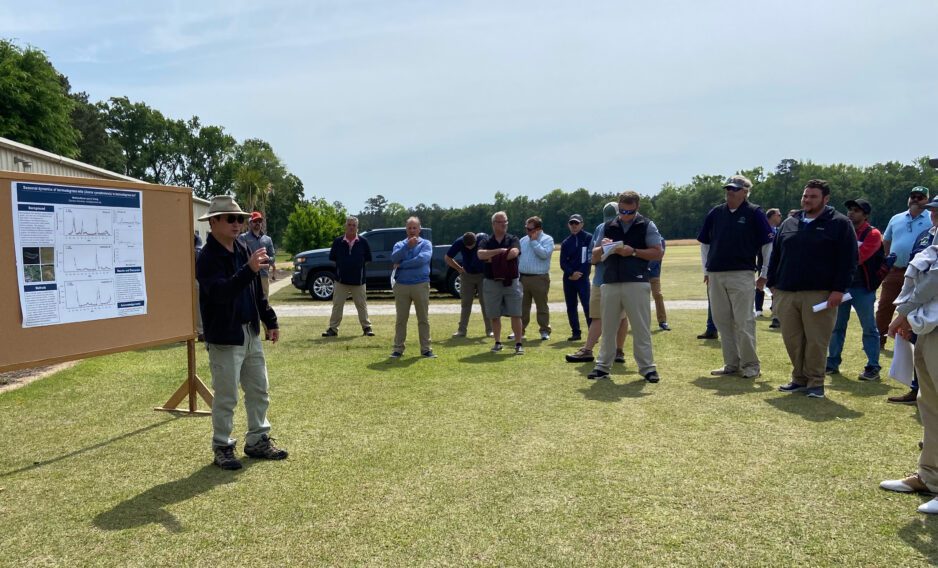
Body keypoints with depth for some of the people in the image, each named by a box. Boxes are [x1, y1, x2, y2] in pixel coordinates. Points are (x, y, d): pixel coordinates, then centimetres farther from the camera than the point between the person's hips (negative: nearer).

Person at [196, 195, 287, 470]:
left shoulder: (243, 249, 8)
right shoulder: (208, 257, -15)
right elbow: (220, 292, -32)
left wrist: (270, 320, 18)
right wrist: (249, 270, -43)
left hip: (250, 333, 8)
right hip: (224, 337, -8)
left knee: (259, 391, 14)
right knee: (226, 397, 1)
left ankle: (258, 440, 27)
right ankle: (222, 447, 16)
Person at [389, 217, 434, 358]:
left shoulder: (426, 244, 4)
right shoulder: (399, 244, 13)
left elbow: (422, 259, -16)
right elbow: (394, 258, -8)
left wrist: (401, 265, -9)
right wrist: (407, 245, -17)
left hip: (421, 285, -2)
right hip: (401, 286, 2)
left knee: (423, 319, 3)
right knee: (401, 319, 4)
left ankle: (425, 349, 8)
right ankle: (398, 349, 10)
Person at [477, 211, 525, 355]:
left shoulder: (513, 239, 4)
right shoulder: (486, 242, 7)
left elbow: (514, 253, -18)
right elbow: (481, 255, -13)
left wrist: (494, 258, -11)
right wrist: (500, 250, -16)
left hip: (511, 282, -1)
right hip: (491, 282, 1)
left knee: (515, 314, -4)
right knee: (494, 315, 8)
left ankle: (518, 344, 0)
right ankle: (498, 343, 21)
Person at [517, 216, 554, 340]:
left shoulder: (547, 239, -3)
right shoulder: (523, 240, 14)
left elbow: (544, 254, -19)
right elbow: (517, 256, 17)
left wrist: (534, 241, -13)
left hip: (539, 278, -5)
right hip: (522, 278, 5)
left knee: (542, 306, 3)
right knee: (521, 306, 7)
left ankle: (544, 330, 12)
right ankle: (519, 330, 15)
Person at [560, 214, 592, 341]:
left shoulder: (589, 238, -1)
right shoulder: (566, 243, 11)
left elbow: (590, 259, -5)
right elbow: (563, 263, 5)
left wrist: (579, 274, -9)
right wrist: (571, 273, -13)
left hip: (583, 278, -5)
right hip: (568, 278, 5)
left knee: (587, 306, -12)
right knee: (571, 307, 8)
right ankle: (576, 332, 16)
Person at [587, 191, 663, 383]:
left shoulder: (646, 226, 5)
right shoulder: (608, 227, 15)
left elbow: (657, 253, -1)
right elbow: (595, 258, 16)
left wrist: (633, 251, -12)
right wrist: (603, 248, -6)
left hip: (637, 283, -3)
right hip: (610, 283, 4)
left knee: (641, 328, -2)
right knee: (608, 327, 8)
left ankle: (647, 367, 4)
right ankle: (603, 366, 15)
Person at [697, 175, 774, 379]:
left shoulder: (754, 213, -1)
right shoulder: (715, 213, 11)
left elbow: (768, 244, -1)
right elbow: (704, 243, 20)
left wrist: (764, 274, -3)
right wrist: (706, 270, 15)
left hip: (742, 275, -5)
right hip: (715, 276, 5)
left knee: (744, 322, -4)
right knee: (722, 322, 8)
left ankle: (750, 365, 7)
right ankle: (731, 364, 17)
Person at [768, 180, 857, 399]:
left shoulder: (840, 224, 0)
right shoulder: (789, 224, 16)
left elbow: (848, 260, -5)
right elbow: (775, 256, 20)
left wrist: (838, 289, -12)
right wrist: (773, 284, 13)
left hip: (819, 294, -5)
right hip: (786, 293, 5)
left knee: (816, 340, -2)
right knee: (792, 339, 8)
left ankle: (815, 383, 9)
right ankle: (799, 379, 20)